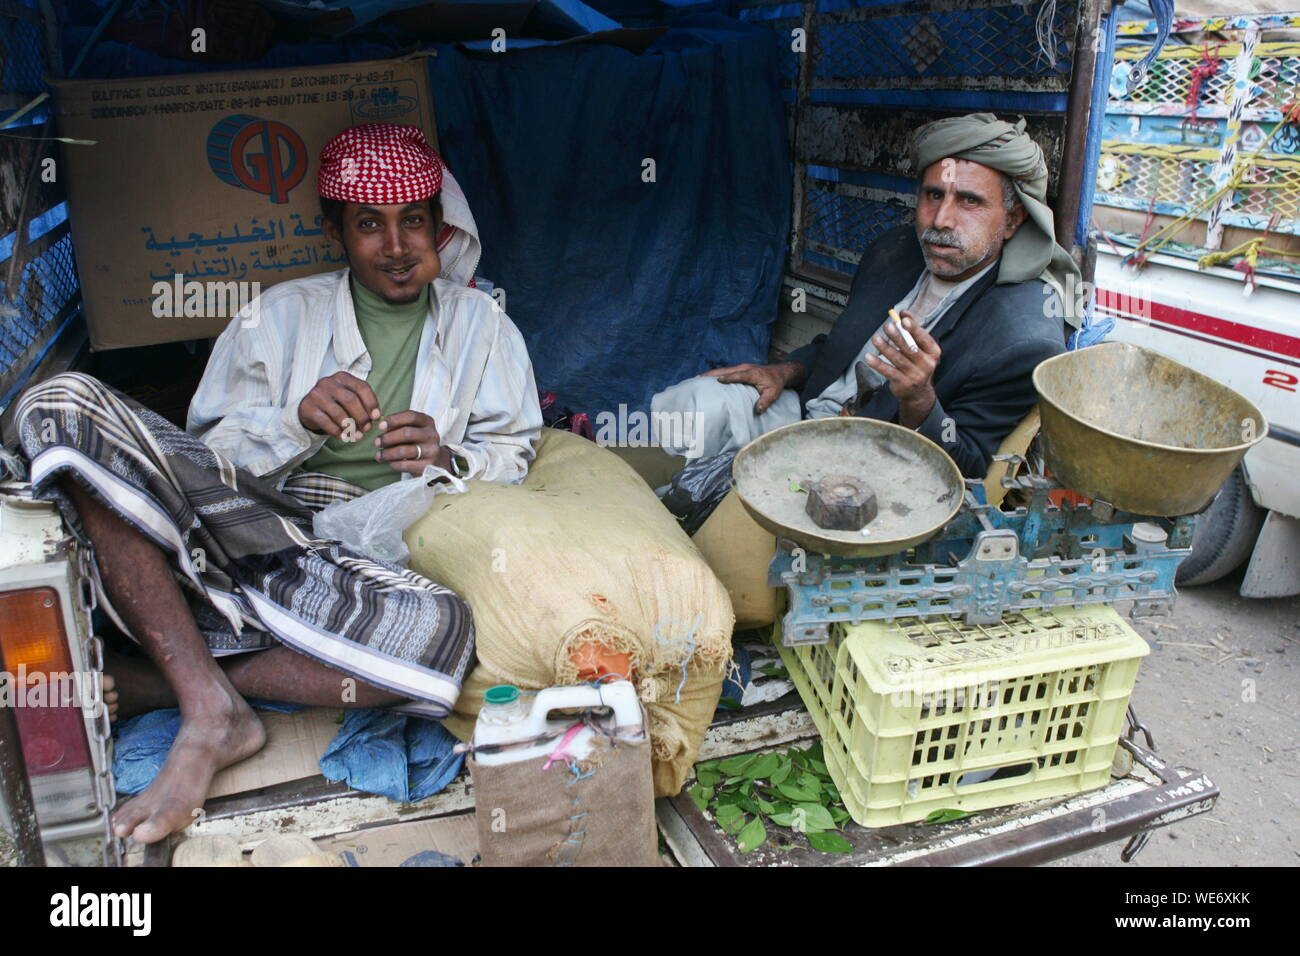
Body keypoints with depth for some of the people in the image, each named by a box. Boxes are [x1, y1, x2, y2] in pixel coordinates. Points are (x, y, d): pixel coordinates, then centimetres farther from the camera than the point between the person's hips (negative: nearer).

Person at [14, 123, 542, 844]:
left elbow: (512, 456, 13)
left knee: (437, 628, -38)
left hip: (360, 558, -1)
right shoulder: (282, 314, 17)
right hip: (241, 525, 2)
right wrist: (298, 421, -11)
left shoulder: (480, 324, 18)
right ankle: (211, 709, -27)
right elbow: (208, 453, 9)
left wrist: (446, 457, -9)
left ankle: (134, 683, -20)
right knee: (64, 405, -21)